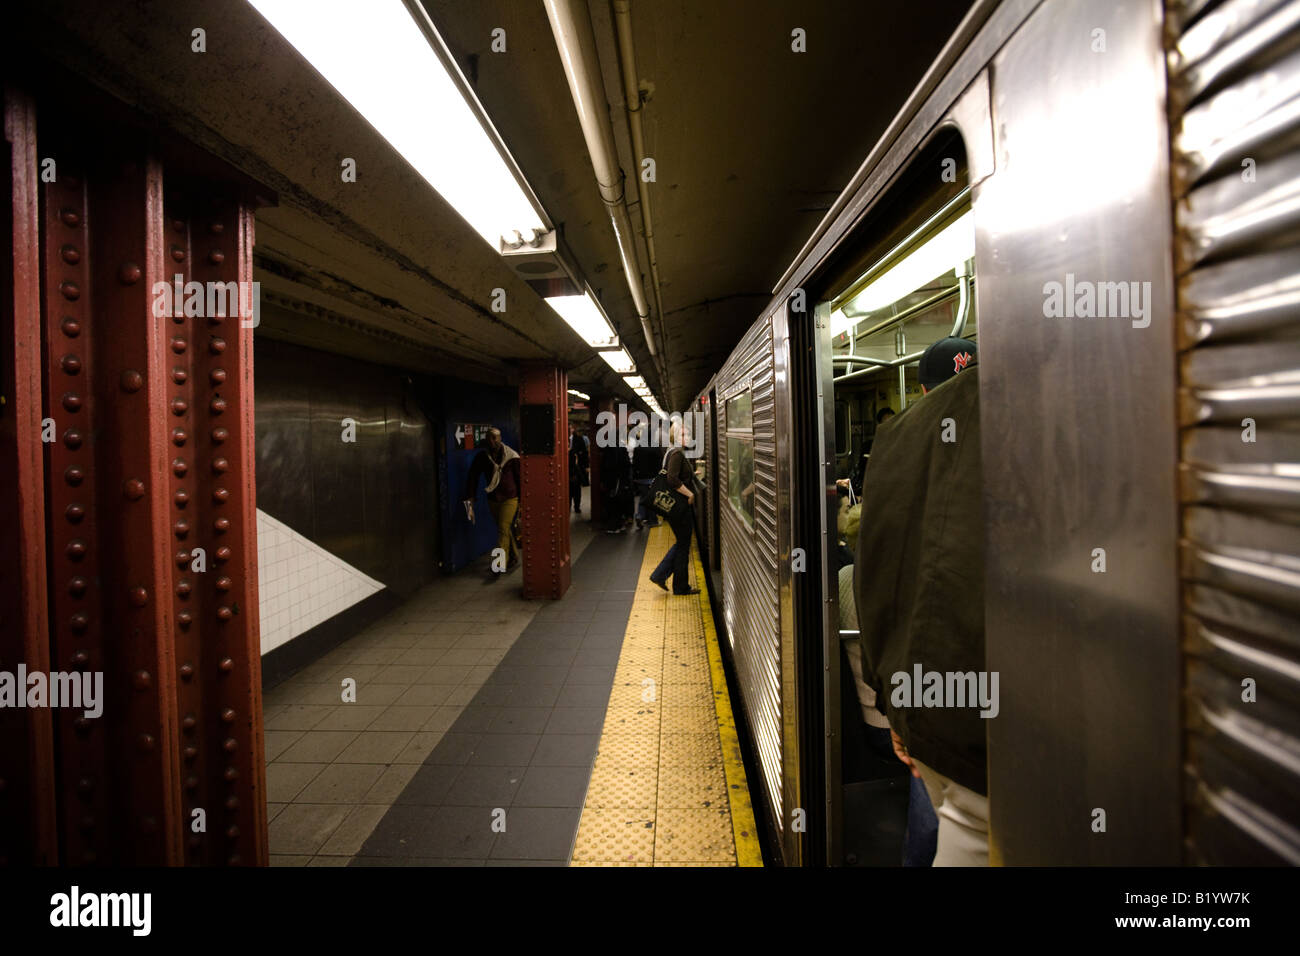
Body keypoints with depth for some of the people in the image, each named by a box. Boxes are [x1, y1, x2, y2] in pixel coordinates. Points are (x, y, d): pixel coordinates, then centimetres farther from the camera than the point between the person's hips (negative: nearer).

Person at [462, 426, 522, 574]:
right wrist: (470, 499, -12)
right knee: (505, 530, 14)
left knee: (503, 529, -11)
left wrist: (522, 501, -3)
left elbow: (520, 479, -4)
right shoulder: (481, 457, -2)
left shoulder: (512, 457, -10)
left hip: (510, 498, -4)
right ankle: (514, 559, 29)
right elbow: (472, 477, -4)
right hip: (493, 499, 4)